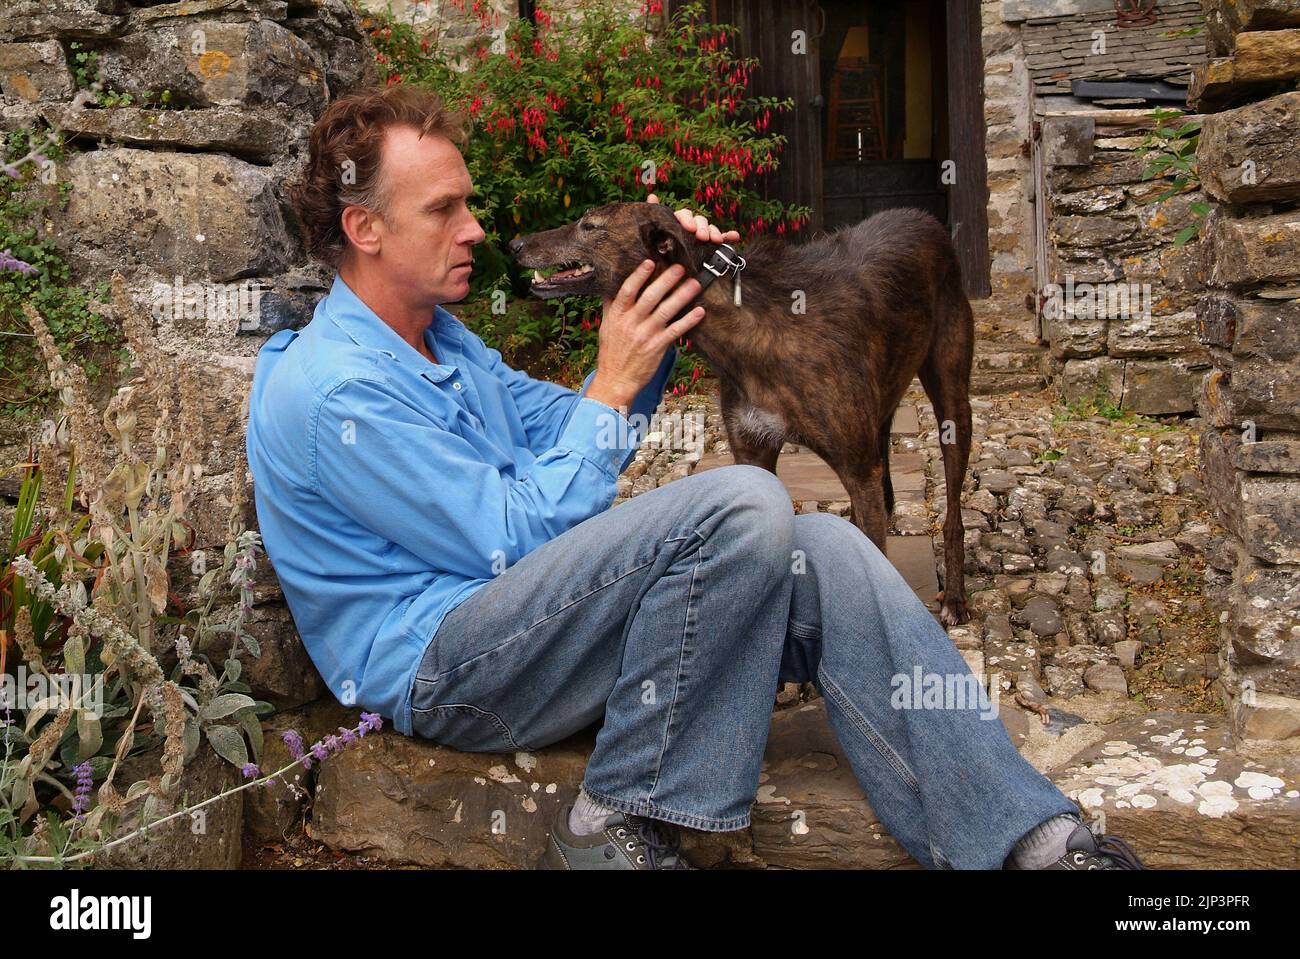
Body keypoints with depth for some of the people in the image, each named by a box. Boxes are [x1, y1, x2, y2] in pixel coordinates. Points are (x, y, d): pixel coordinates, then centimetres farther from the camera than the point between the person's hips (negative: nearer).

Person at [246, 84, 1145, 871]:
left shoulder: (441, 340, 17)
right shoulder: (333, 390, -15)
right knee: (742, 504, -29)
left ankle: (1024, 839, -14)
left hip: (522, 628, 9)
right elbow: (518, 540, -17)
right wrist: (613, 385, -11)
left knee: (824, 552, -12)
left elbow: (573, 434, 21)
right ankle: (620, 826, -18)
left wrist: (648, 335, 5)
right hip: (440, 669, -9)